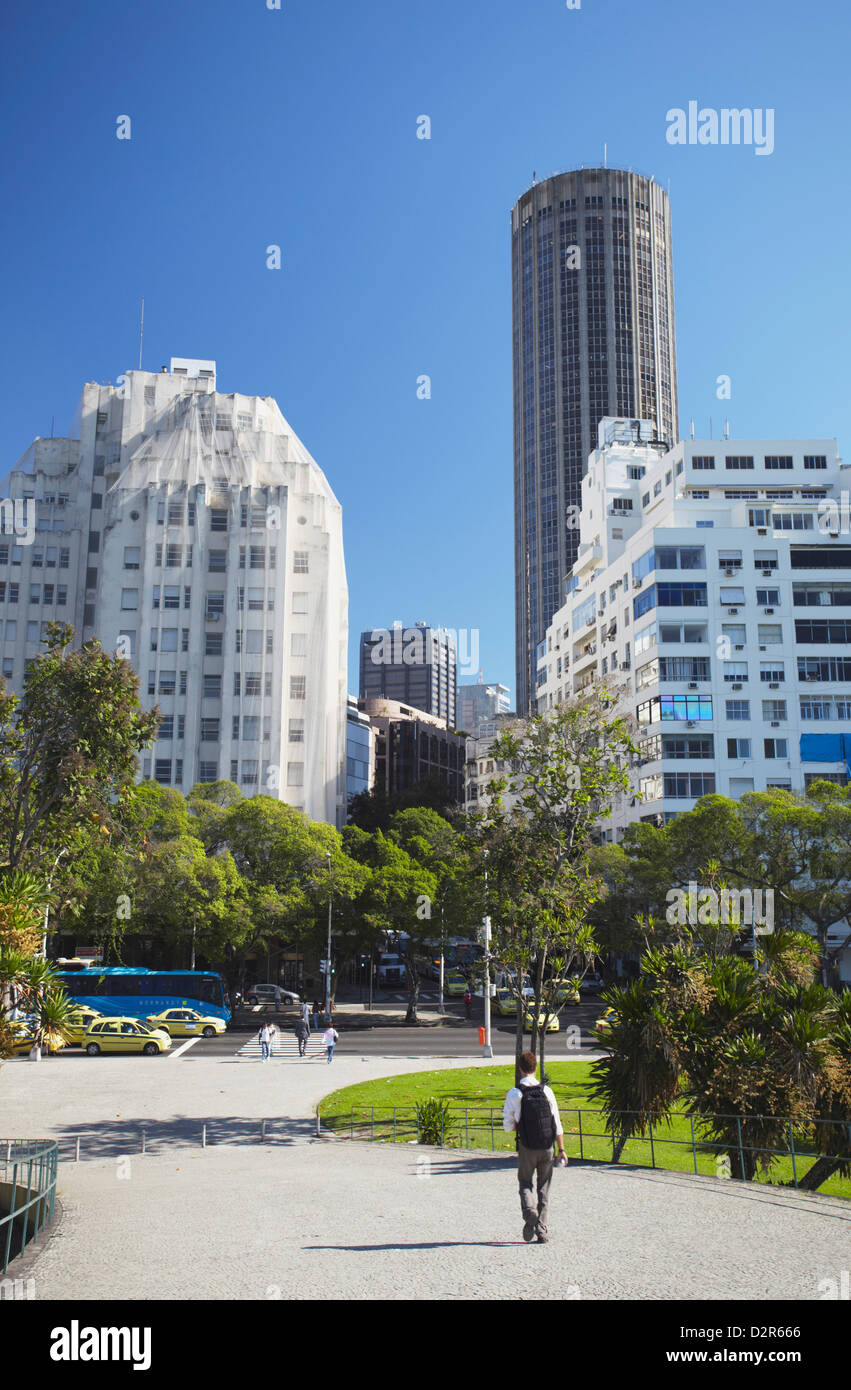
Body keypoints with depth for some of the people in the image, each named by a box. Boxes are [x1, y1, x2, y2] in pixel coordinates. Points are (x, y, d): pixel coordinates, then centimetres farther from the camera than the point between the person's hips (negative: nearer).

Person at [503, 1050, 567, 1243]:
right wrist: (561, 1150, 3)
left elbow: (508, 1126, -4)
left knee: (525, 1184, 16)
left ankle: (529, 1210, -13)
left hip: (527, 1148, -2)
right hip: (547, 1147, 2)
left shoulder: (514, 1094, -7)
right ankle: (541, 1231, 12)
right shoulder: (546, 1091, -1)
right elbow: (557, 1124, -1)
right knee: (544, 1188, 15)